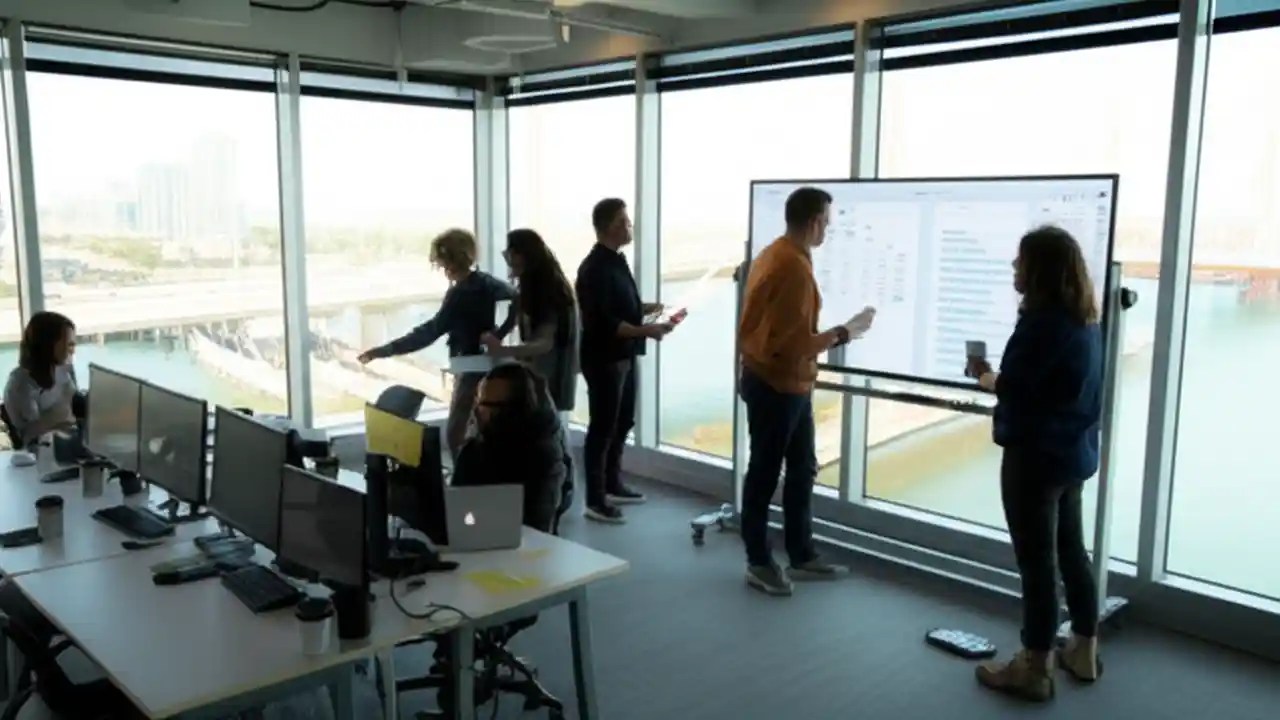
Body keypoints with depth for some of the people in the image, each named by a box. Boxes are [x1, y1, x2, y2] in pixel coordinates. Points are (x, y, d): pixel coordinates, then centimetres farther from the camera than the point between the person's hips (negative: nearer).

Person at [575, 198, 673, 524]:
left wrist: (647, 308, 10)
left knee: (623, 422, 18)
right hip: (604, 358, -10)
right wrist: (646, 330, -26)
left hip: (623, 355, 10)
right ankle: (595, 501, 6)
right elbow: (603, 322, -25)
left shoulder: (616, 260, 11)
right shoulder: (595, 268, -19)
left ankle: (613, 485, 33)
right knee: (602, 427, -3)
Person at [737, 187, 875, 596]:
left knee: (802, 469, 16)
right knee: (765, 474, 3)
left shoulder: (775, 253, 8)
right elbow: (797, 344, -25)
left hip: (781, 382, 10)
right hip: (777, 386, -10)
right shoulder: (795, 267, -23)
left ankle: (802, 557, 26)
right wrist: (845, 332, -14)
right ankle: (759, 563, 17)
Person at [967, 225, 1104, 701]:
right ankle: (1083, 651, 33)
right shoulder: (1085, 321, 8)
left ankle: (1034, 668, 12)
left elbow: (1013, 390, -20)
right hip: (1074, 452, 9)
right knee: (1071, 551, 19)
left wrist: (985, 378, -1)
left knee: (1036, 559, 1)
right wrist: (999, 378, 11)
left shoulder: (1041, 322, -21)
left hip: (1036, 456, -9)